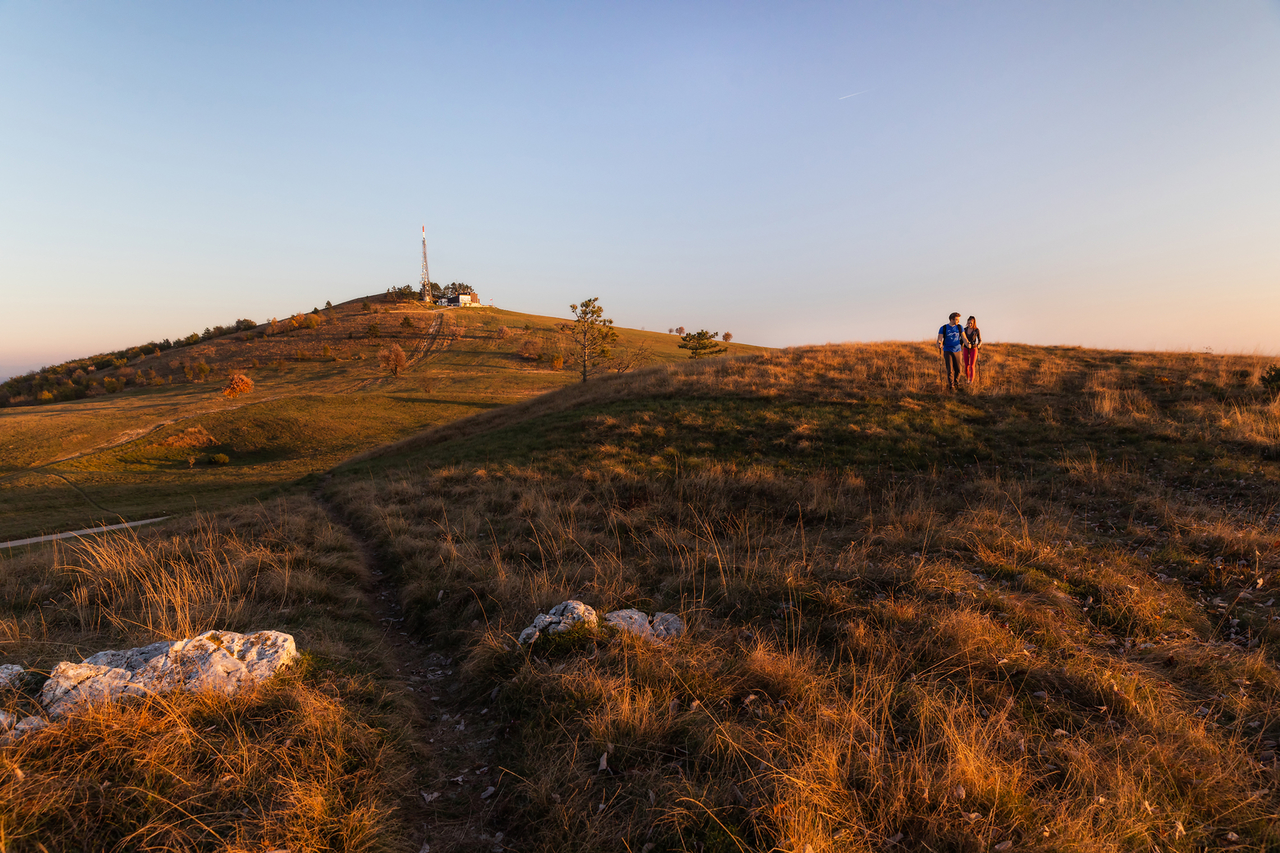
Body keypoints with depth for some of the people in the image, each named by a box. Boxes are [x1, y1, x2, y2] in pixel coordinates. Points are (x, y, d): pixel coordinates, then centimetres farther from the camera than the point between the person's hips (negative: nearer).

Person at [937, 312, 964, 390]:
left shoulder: (959, 327, 4)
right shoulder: (943, 328, -4)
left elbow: (964, 338, 1)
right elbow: (939, 340, -7)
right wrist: (939, 344, -31)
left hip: (957, 351, 2)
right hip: (947, 351, -2)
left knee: (958, 369, 4)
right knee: (950, 370, -6)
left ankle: (956, 381, 29)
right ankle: (951, 386, 3)